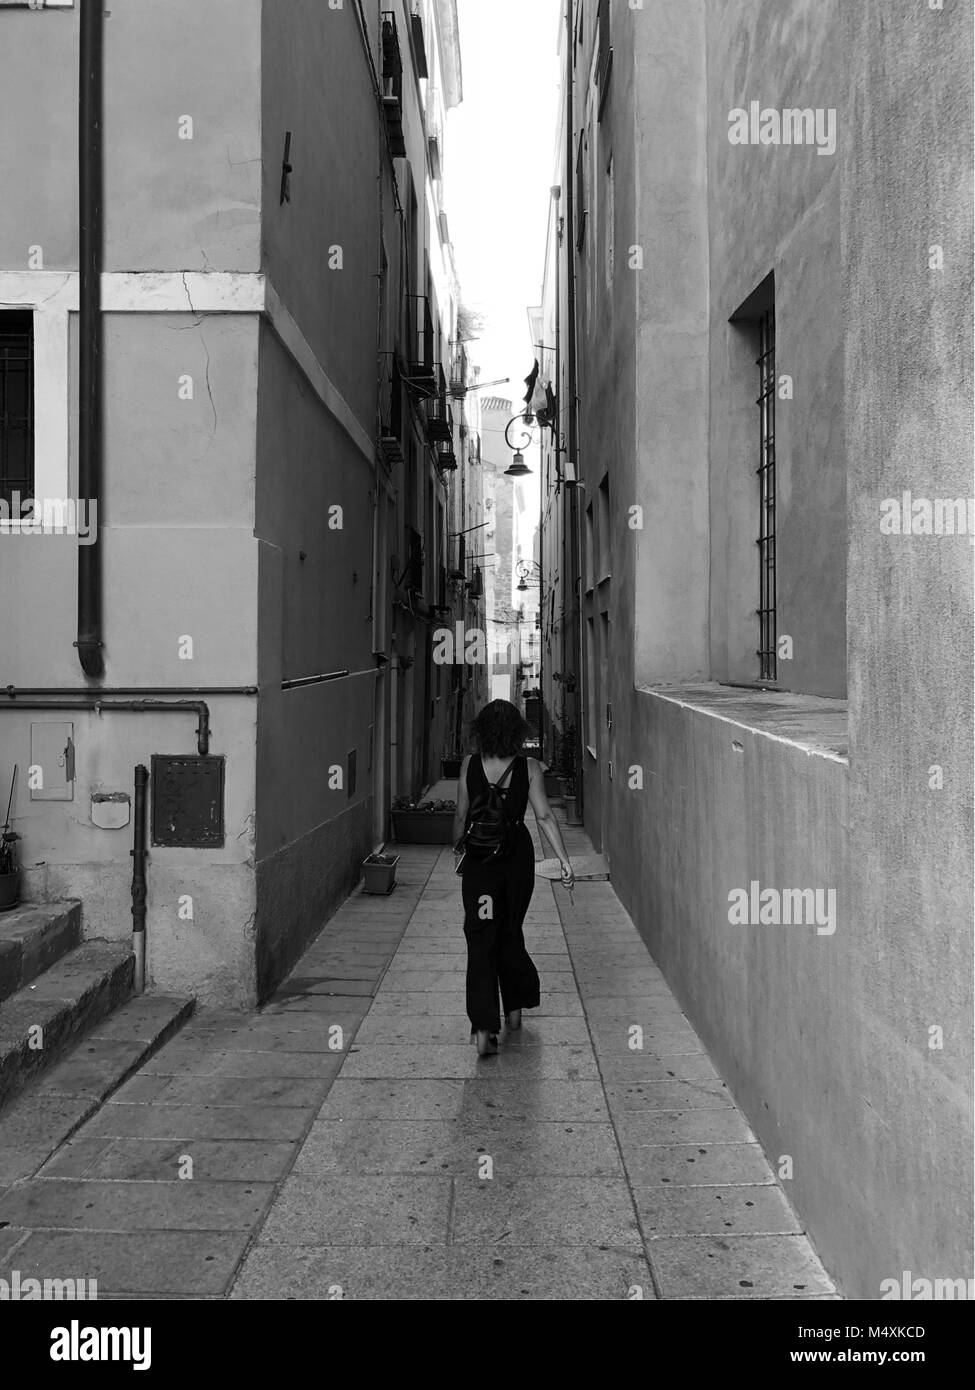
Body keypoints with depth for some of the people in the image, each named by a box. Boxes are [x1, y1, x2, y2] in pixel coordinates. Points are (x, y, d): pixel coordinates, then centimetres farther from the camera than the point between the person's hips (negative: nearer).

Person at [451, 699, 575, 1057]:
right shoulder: (528, 767, -7)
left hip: (478, 857, -1)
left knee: (481, 938, 0)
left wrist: (458, 849, 16)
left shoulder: (469, 764, -7)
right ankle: (514, 1008, 32)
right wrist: (564, 860, -7)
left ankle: (483, 1027, -10)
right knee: (511, 932, 21)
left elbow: (461, 816, -1)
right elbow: (545, 817, -10)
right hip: (517, 856, 1)